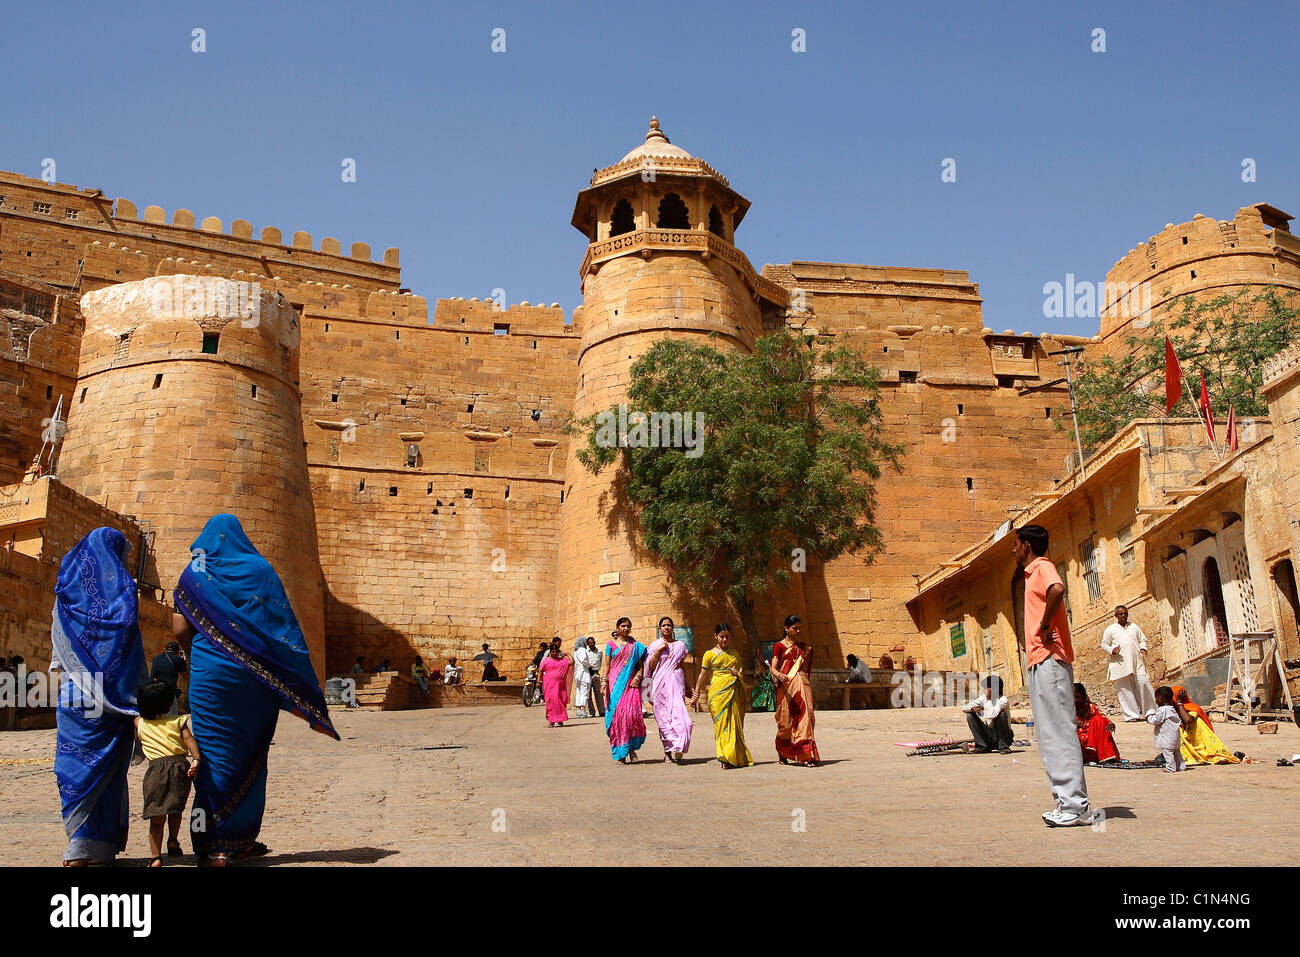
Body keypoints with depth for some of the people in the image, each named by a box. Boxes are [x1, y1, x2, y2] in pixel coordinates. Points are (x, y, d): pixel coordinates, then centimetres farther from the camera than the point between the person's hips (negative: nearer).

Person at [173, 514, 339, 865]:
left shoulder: (195, 573, 2)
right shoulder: (261, 570, 3)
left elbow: (180, 631, -2)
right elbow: (284, 627, -1)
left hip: (211, 672, -1)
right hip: (255, 677, 1)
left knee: (214, 750, 2)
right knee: (250, 753, 10)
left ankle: (214, 845, -2)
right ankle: (242, 839, 16)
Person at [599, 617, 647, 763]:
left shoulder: (636, 645, 14)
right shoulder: (611, 644, 10)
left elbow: (641, 666, 13)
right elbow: (606, 665, 5)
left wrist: (637, 677, -5)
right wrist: (604, 682, -7)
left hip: (631, 684, 1)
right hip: (615, 684, -1)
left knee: (632, 713, -15)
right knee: (617, 715, -6)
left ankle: (632, 747, 4)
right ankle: (621, 754, 1)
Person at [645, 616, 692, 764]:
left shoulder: (680, 645, 14)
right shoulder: (655, 645, 7)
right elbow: (651, 667, 1)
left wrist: (687, 686, 21)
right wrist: (658, 651, -10)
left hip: (677, 681, 1)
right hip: (661, 682, -1)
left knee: (678, 713, -13)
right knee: (664, 716, -1)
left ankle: (677, 750, -15)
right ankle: (668, 750, 7)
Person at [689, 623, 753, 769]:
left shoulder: (734, 654, 17)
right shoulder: (709, 654, 6)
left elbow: (740, 671, 26)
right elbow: (703, 675, 7)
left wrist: (737, 673, 3)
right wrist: (696, 694, 5)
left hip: (735, 691, 3)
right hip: (718, 691, -3)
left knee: (735, 723, 0)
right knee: (722, 722, -10)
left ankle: (738, 758, 6)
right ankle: (726, 758, -10)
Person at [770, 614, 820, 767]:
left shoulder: (804, 647, 16)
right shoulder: (779, 646, 2)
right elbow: (773, 668, -8)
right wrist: (779, 675, -27)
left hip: (802, 685, 3)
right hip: (786, 686, -3)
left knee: (805, 718, -7)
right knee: (786, 720, 0)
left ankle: (807, 756, -8)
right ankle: (782, 752, 23)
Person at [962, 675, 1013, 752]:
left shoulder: (1002, 699, -19)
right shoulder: (983, 698, 0)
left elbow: (993, 714, -39)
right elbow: (965, 708, -3)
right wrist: (973, 708, -24)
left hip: (1003, 736, -6)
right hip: (989, 734, 6)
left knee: (1000, 714, -31)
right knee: (970, 715, -8)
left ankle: (1004, 746, -16)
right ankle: (983, 746, -5)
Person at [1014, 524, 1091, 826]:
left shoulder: (1043, 567, -9)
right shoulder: (1033, 573, 23)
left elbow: (1057, 590, -30)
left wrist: (1044, 625, -21)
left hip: (1050, 661, -10)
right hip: (1040, 663, 10)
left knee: (1058, 731, -10)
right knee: (1051, 733, 10)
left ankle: (1074, 805, -9)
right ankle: (1069, 802, 13)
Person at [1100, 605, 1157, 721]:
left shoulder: (1134, 626, 20)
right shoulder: (1110, 629, 12)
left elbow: (1142, 639, 22)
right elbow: (1104, 645, 12)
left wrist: (1143, 649, 2)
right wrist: (1112, 650, -8)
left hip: (1137, 662, 2)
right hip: (1120, 664, -2)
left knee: (1143, 684, -9)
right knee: (1125, 689, -6)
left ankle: (1150, 712, 0)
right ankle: (1131, 715, -4)